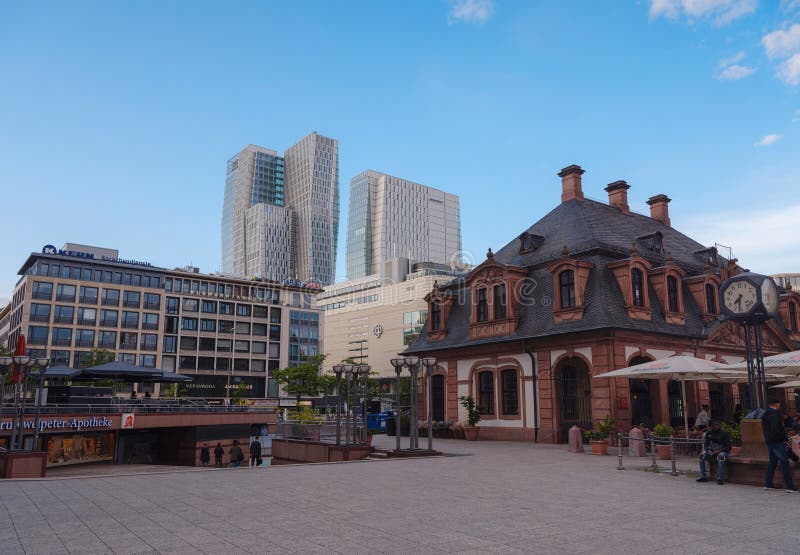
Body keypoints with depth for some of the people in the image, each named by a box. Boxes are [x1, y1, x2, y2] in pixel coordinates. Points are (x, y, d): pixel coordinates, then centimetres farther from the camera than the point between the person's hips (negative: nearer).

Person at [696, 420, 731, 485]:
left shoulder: (724, 433, -8)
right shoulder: (708, 433, 5)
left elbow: (728, 446, -9)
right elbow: (705, 444, 10)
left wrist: (718, 451, -20)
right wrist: (708, 450, -12)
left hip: (722, 451, -5)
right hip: (712, 450, 5)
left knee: (721, 456, -39)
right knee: (701, 455, -21)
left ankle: (720, 479, -36)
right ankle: (703, 477, -16)